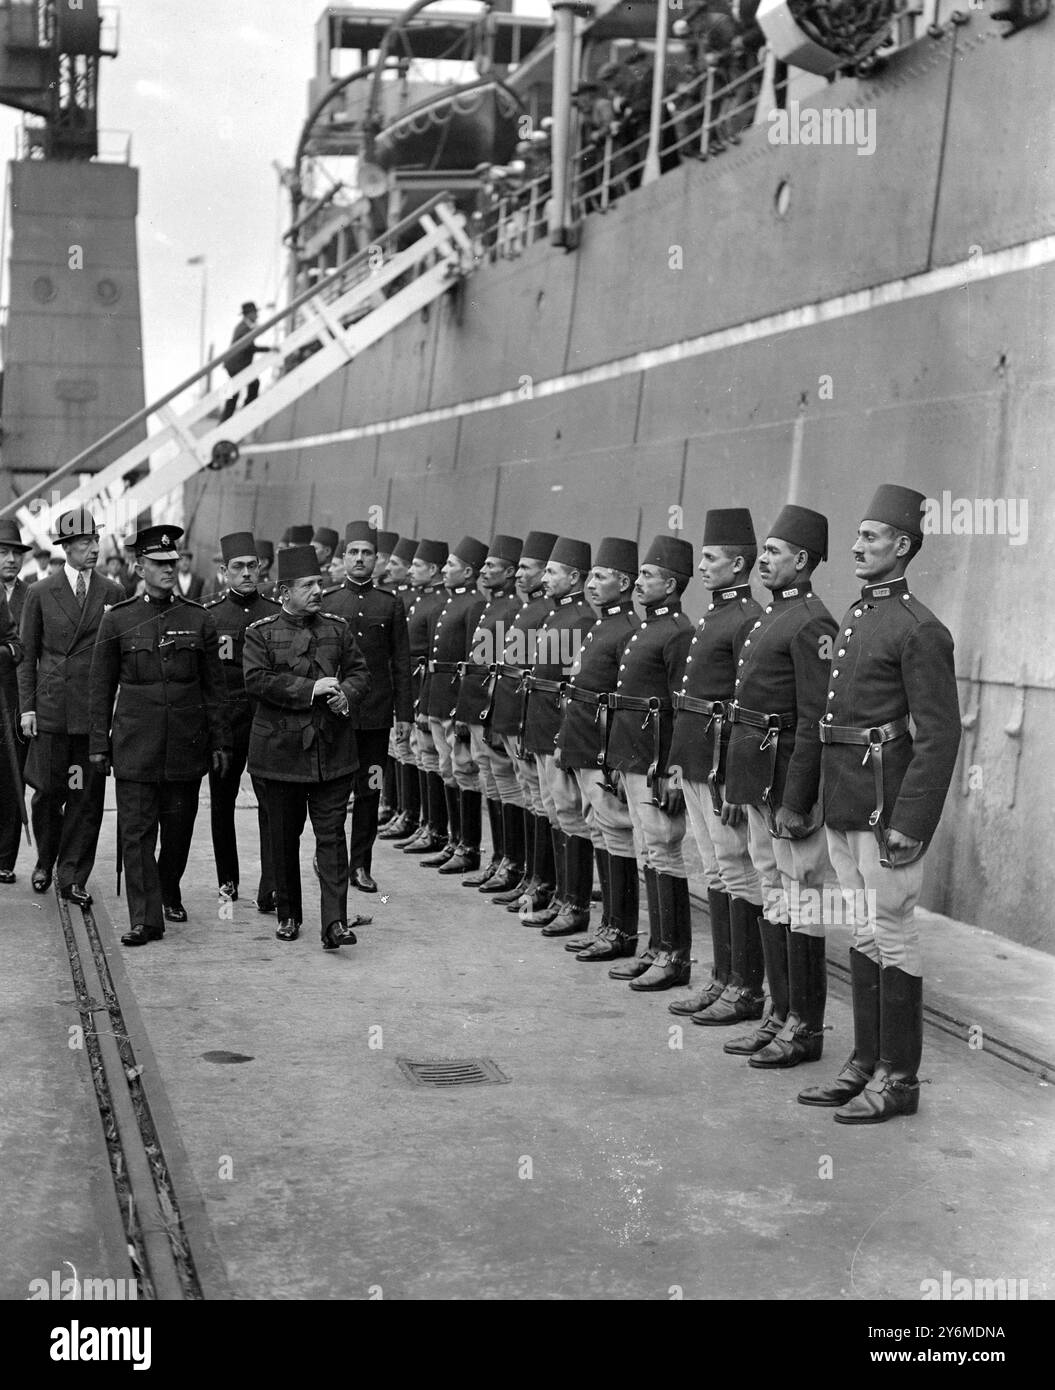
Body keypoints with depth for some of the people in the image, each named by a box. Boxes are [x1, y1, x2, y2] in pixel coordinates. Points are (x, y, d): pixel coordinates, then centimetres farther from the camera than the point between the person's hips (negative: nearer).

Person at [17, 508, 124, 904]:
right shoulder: (40, 593, 5)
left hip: (96, 710, 1)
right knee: (48, 790, 4)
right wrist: (27, 707, 0)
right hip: (51, 709, 0)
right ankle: (45, 862, 28)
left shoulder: (113, 593, 6)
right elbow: (28, 655, 7)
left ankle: (73, 879, 9)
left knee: (87, 796, 0)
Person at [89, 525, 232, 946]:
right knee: (136, 830, -5)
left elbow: (214, 686, 8)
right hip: (135, 744, -1)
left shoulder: (199, 619, 5)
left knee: (179, 828, 10)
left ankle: (170, 894, 33)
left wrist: (220, 742, 5)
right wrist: (98, 744, 3)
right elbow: (100, 688, 6)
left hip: (186, 744, 1)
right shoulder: (116, 620, 2)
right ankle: (145, 918, -3)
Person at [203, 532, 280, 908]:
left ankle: (270, 890, -11)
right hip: (224, 718, 1)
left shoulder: (276, 612, 6)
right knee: (222, 801, 11)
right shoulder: (208, 615, 3)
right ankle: (227, 881, 26)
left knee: (271, 800, -10)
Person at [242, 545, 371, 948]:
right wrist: (310, 689, -18)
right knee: (284, 837, 9)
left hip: (333, 749, 2)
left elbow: (360, 672, 11)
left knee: (331, 836, -4)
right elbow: (256, 680, -12)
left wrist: (346, 695, -12)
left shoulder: (337, 628, 9)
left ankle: (335, 922, -7)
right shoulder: (260, 633, 0)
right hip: (282, 749, -1)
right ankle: (288, 915, 24)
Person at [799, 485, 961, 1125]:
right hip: (843, 806, 9)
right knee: (865, 934, 14)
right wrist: (826, 800, 14)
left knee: (893, 937, -1)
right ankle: (866, 1064, 23)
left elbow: (940, 736, -16)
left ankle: (899, 1079, 9)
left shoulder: (919, 629, -12)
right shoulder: (854, 618, 14)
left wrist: (910, 824, -20)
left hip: (885, 805, -9)